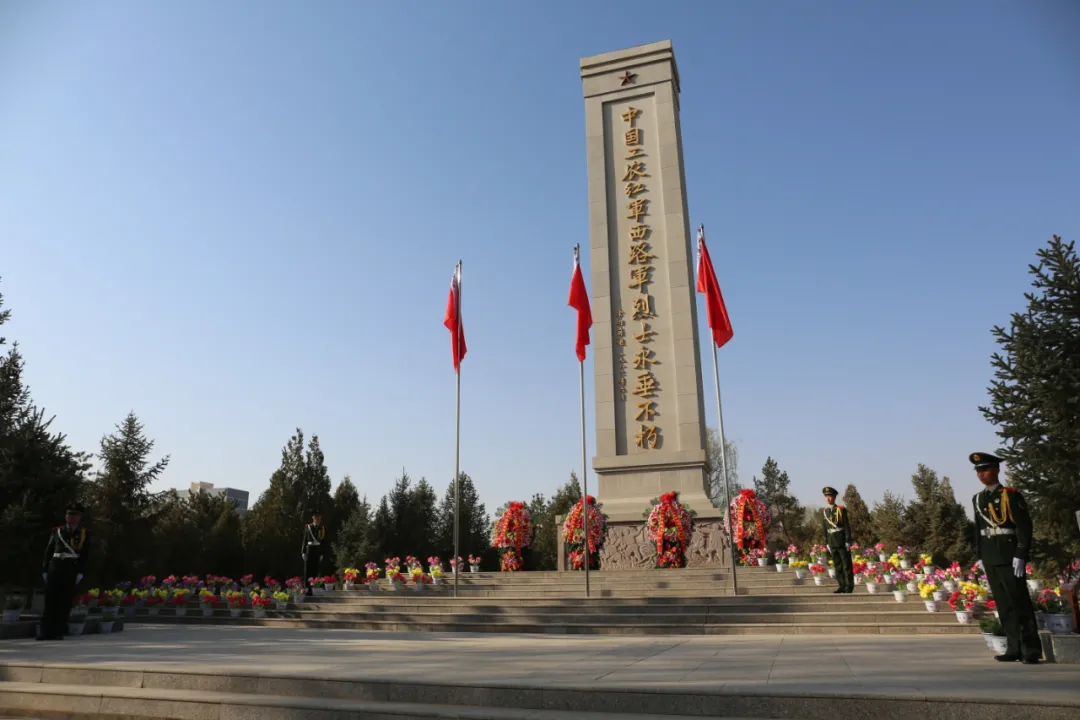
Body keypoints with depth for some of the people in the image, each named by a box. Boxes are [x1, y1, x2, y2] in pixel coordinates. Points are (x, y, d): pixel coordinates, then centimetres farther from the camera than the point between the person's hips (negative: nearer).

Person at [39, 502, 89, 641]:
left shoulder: (84, 533, 6)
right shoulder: (56, 531, 12)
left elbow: (84, 555, 1)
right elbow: (48, 551, 12)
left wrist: (80, 572, -7)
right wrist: (44, 570, 6)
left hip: (71, 570, -2)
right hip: (54, 568, 2)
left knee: (65, 602, -1)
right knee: (50, 600, 1)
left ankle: (58, 632, 4)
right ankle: (46, 632, 6)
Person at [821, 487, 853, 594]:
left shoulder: (841, 510, -7)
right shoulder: (824, 512, 7)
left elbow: (847, 527, -8)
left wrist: (848, 542, -12)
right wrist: (827, 543, 9)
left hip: (842, 542, -5)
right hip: (832, 543, 5)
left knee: (846, 565, 2)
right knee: (837, 565, 8)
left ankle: (849, 586, 8)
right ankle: (841, 586, 14)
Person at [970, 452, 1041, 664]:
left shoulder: (1011, 495, -6)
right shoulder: (978, 499, 12)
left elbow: (1024, 526, -10)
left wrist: (1020, 555, -15)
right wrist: (979, 556, 13)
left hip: (1010, 557, -6)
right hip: (990, 560, 6)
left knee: (1020, 603, -1)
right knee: (1003, 605, 8)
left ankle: (1031, 649, 6)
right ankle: (1015, 648, 13)